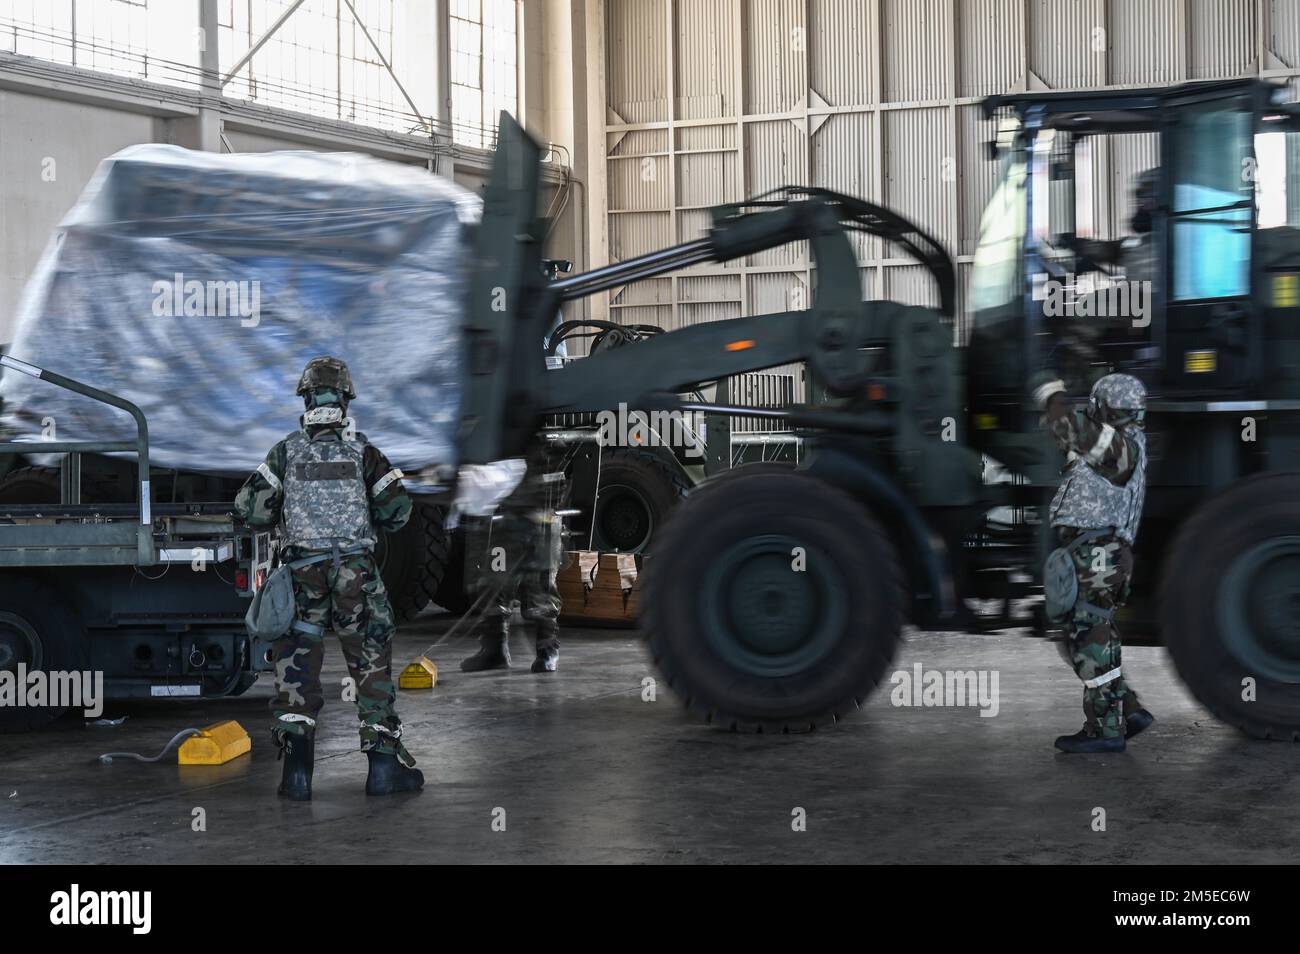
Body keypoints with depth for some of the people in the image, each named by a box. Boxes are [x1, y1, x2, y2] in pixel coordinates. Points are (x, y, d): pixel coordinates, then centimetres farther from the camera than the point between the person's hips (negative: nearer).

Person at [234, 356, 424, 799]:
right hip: (357, 571, 0)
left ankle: (296, 760, -7)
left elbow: (249, 507, -1)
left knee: (297, 667, 5)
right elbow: (398, 510, -1)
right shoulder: (363, 452, 1)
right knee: (372, 663, 7)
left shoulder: (286, 452, 2)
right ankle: (383, 759, 6)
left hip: (302, 573, 1)